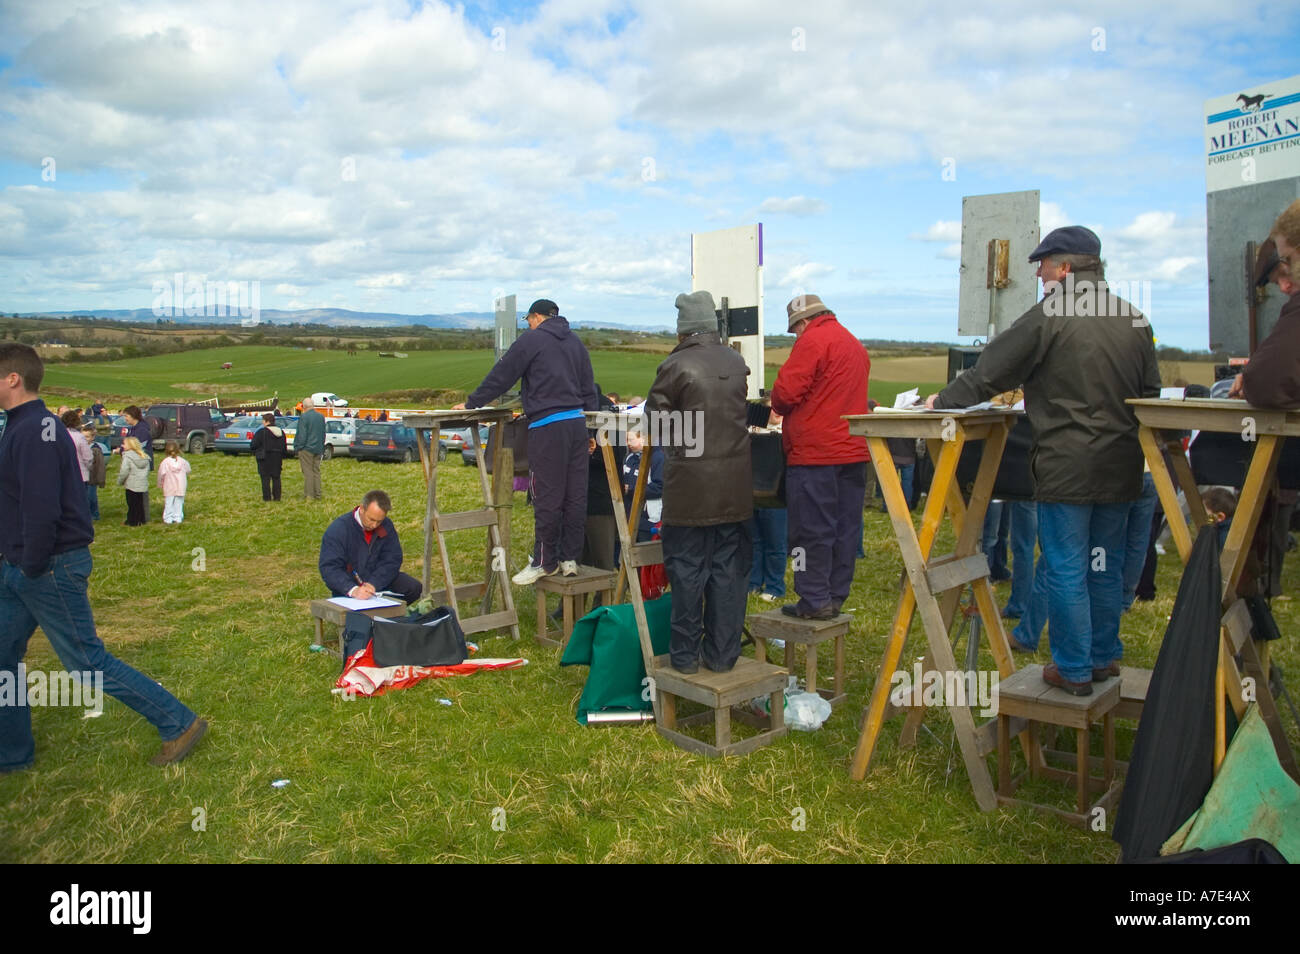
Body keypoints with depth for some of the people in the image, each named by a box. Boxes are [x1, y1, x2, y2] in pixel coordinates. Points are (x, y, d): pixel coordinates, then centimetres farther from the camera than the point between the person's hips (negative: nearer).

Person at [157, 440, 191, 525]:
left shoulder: (165, 462, -11)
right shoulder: (182, 461, -5)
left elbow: (161, 474, -7)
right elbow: (188, 471, 6)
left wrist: (160, 484, 7)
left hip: (169, 488, -2)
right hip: (180, 488, 2)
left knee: (168, 503, 6)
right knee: (179, 503, 10)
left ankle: (168, 519, 7)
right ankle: (178, 518, 11)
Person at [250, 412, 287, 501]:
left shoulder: (262, 432, -12)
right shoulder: (281, 432, 8)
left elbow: (253, 445, -11)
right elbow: (284, 447, 13)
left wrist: (255, 452, 9)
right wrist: (282, 457, 21)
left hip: (265, 458, -5)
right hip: (277, 458, 5)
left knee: (265, 478, 0)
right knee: (276, 477, 11)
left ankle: (267, 496, -1)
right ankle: (277, 496, 10)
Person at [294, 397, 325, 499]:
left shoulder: (304, 417, -15)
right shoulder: (321, 416, 7)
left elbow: (302, 435, -15)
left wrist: (298, 447, -5)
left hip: (307, 449, -6)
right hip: (318, 449, 6)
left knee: (308, 472, -2)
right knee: (316, 471, 12)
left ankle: (309, 495, -1)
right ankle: (317, 494, 14)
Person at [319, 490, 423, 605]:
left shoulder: (386, 526, 0)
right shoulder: (337, 529, -15)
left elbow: (393, 560, -4)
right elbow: (329, 568, -23)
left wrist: (374, 584, -22)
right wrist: (353, 590, -40)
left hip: (379, 582, 5)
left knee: (414, 587, -16)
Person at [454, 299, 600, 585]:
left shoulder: (531, 339, 0)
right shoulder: (576, 342, 19)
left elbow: (500, 377, 0)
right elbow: (589, 390, 19)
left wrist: (471, 403, 10)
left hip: (547, 426, -6)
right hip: (577, 423, 7)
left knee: (547, 497, -1)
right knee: (575, 495, 8)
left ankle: (545, 561, 6)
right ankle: (570, 557, 14)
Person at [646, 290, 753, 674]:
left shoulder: (675, 366, -10)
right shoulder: (736, 362, 6)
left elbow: (655, 421, -2)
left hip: (690, 483, -4)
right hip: (735, 481, 5)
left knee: (687, 567, 5)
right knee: (729, 566, 10)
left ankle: (685, 654, 12)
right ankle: (722, 653, 16)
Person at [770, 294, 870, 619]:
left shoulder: (813, 340, -8)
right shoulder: (856, 345, 19)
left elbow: (786, 392, -14)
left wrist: (779, 407, 6)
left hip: (815, 451, -8)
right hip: (853, 450, 8)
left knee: (811, 528, -2)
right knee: (845, 527, 10)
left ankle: (815, 600, 1)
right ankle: (835, 597, 16)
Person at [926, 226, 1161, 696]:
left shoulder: (1049, 317, -10)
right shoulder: (1134, 320, 9)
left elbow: (989, 373, -5)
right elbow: (1150, 393, 13)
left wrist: (943, 401, 7)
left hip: (1067, 467, -7)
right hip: (1121, 466, 7)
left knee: (1065, 570, 2)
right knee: (1106, 567, 17)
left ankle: (1074, 670, 9)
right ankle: (1104, 657, 27)